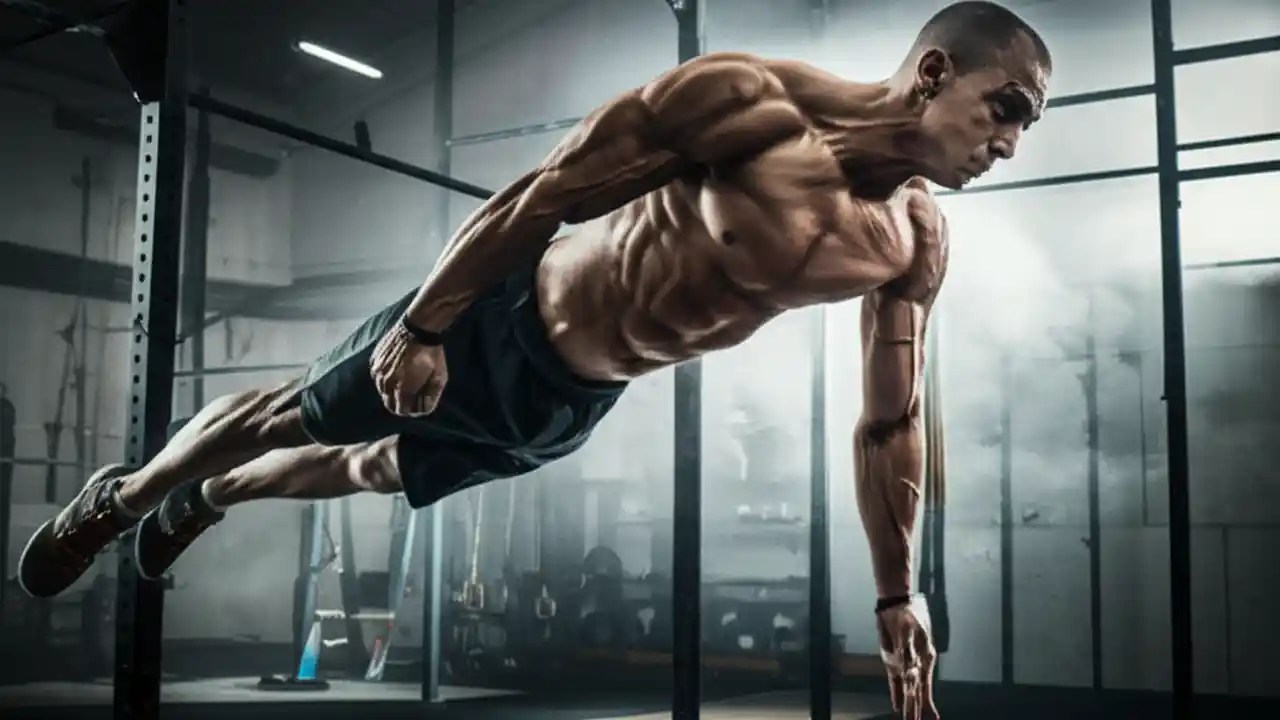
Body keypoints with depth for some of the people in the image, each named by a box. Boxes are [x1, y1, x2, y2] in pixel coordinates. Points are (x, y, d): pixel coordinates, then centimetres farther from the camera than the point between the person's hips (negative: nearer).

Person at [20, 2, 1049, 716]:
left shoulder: (915, 247, -14)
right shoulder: (744, 99, -30)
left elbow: (890, 425, -3)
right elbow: (544, 194, -24)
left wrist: (898, 598, -1)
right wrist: (425, 324, -20)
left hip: (570, 405, 6)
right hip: (497, 324, -6)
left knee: (375, 472, 27)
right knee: (293, 418, 14)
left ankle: (199, 504, 56)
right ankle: (120, 496, 44)